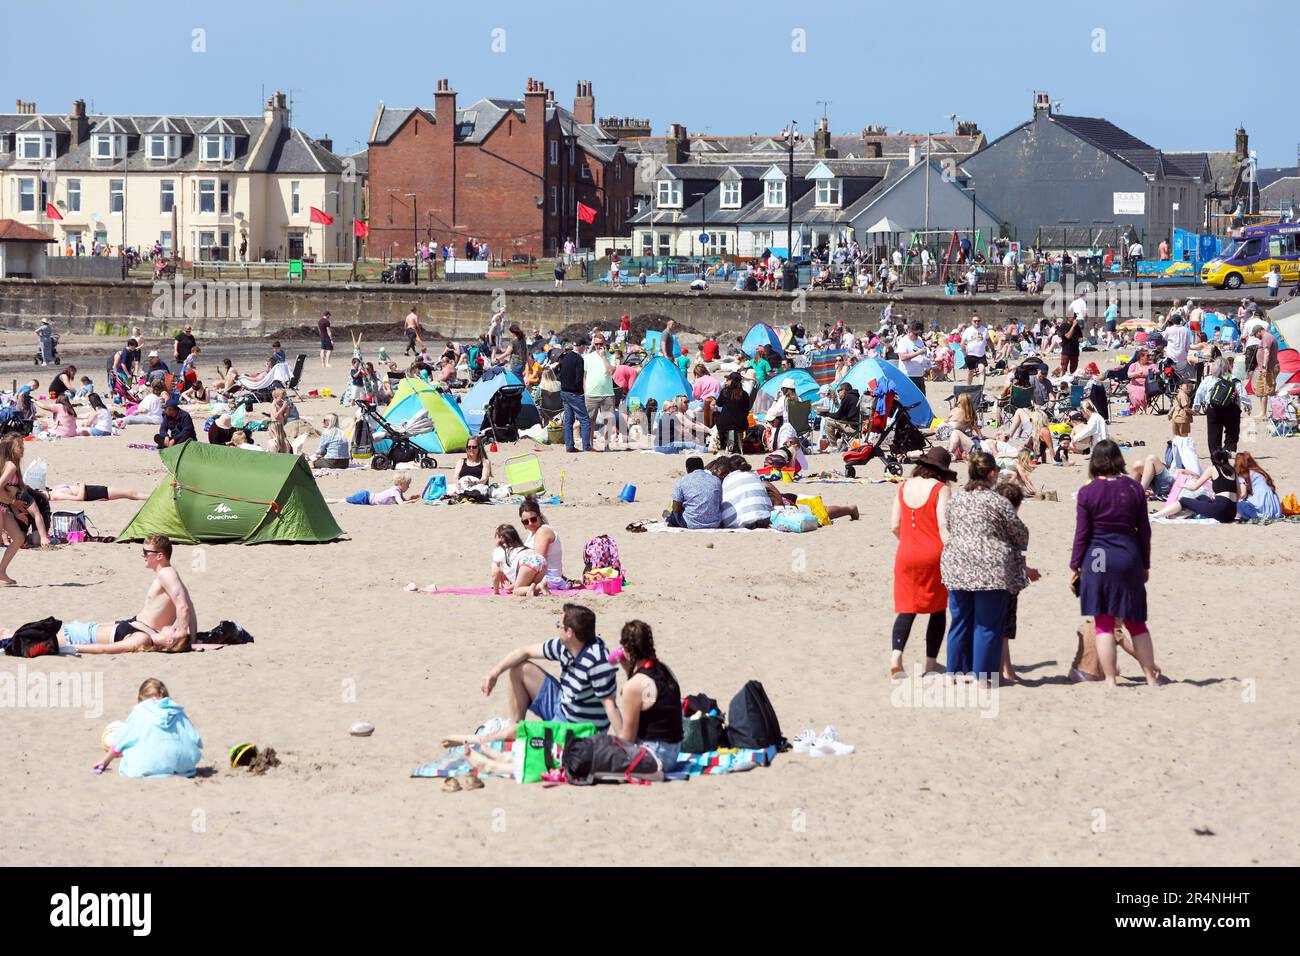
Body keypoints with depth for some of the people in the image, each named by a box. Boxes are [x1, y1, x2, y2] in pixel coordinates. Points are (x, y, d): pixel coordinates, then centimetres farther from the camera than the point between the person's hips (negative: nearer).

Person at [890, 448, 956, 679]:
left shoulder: (904, 487, 6)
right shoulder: (941, 489, -8)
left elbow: (894, 526, 8)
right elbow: (943, 526, -16)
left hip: (906, 555, 4)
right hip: (934, 554, -4)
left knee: (906, 609, 4)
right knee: (938, 609, 11)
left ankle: (895, 657, -16)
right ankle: (931, 662, 13)